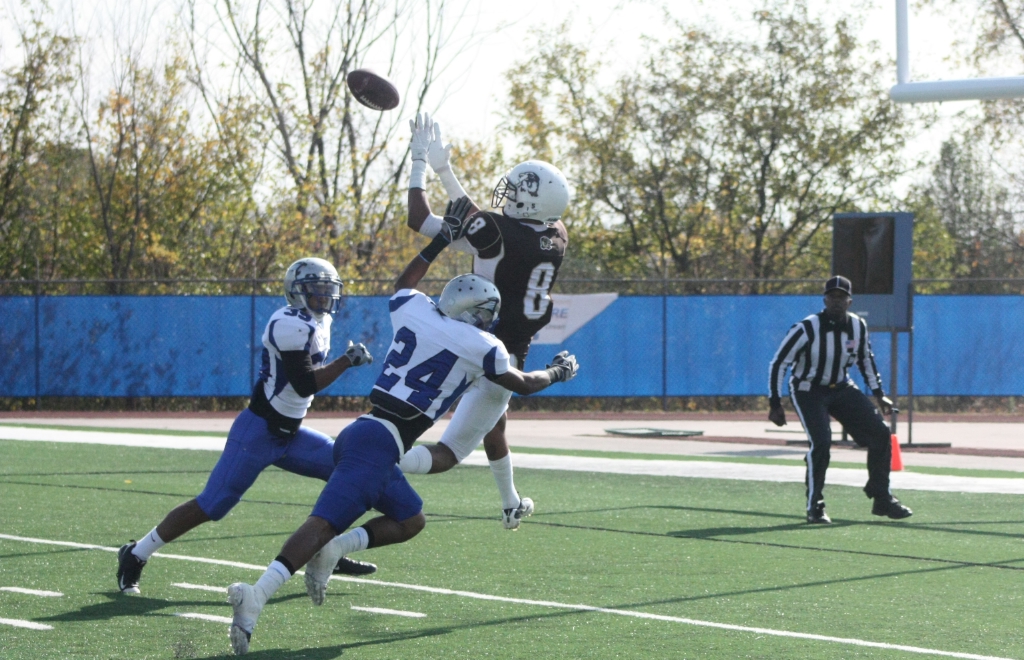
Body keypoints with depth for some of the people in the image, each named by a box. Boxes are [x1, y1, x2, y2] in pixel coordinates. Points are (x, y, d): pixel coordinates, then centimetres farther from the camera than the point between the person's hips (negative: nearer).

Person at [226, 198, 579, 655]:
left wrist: (442, 239, 47)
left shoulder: (416, 313, 16)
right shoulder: (479, 346, 2)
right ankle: (256, 596, -35)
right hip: (380, 444, -8)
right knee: (327, 522, -19)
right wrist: (557, 371, 39)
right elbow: (523, 385, 20)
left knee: (410, 520, 21)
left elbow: (403, 285, 42)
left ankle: (332, 550, -1)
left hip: (359, 433, 8)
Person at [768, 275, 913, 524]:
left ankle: (882, 499, 9)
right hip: (808, 390, -5)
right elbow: (778, 363, -15)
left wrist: (878, 394, 11)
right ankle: (815, 507, -9)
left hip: (841, 389, 5)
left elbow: (866, 359, 14)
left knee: (879, 433, -5)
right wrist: (775, 404, -17)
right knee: (821, 442, -25)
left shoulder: (858, 327, -6)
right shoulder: (806, 329, -22)